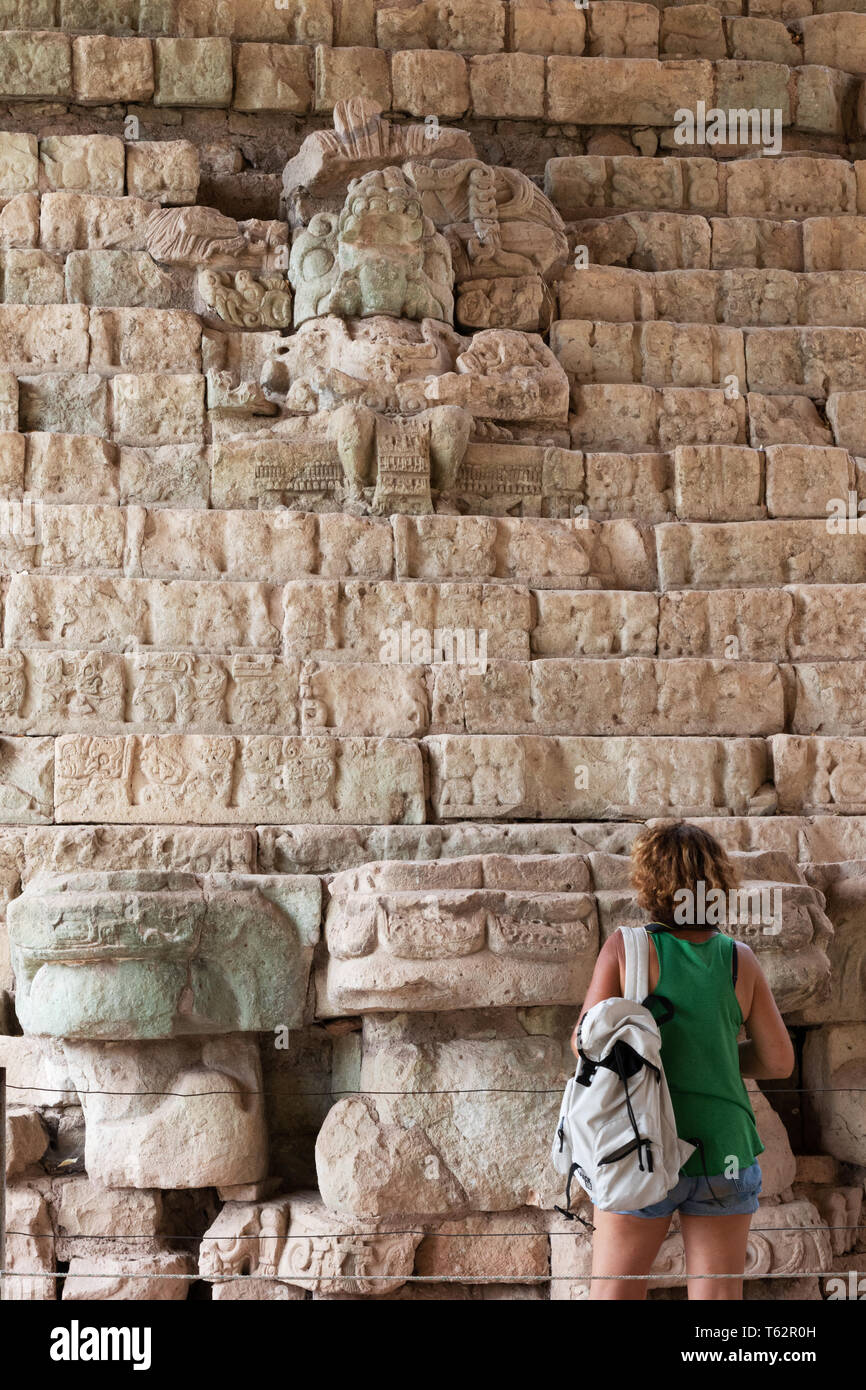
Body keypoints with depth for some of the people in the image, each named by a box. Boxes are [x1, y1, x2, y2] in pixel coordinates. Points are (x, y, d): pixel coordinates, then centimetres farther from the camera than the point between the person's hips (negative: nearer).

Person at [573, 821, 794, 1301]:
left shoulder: (627, 947, -9)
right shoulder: (739, 960, -2)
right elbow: (779, 1059, 3)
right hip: (723, 1152, 2)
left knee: (611, 1292, 9)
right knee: (718, 1304, 9)